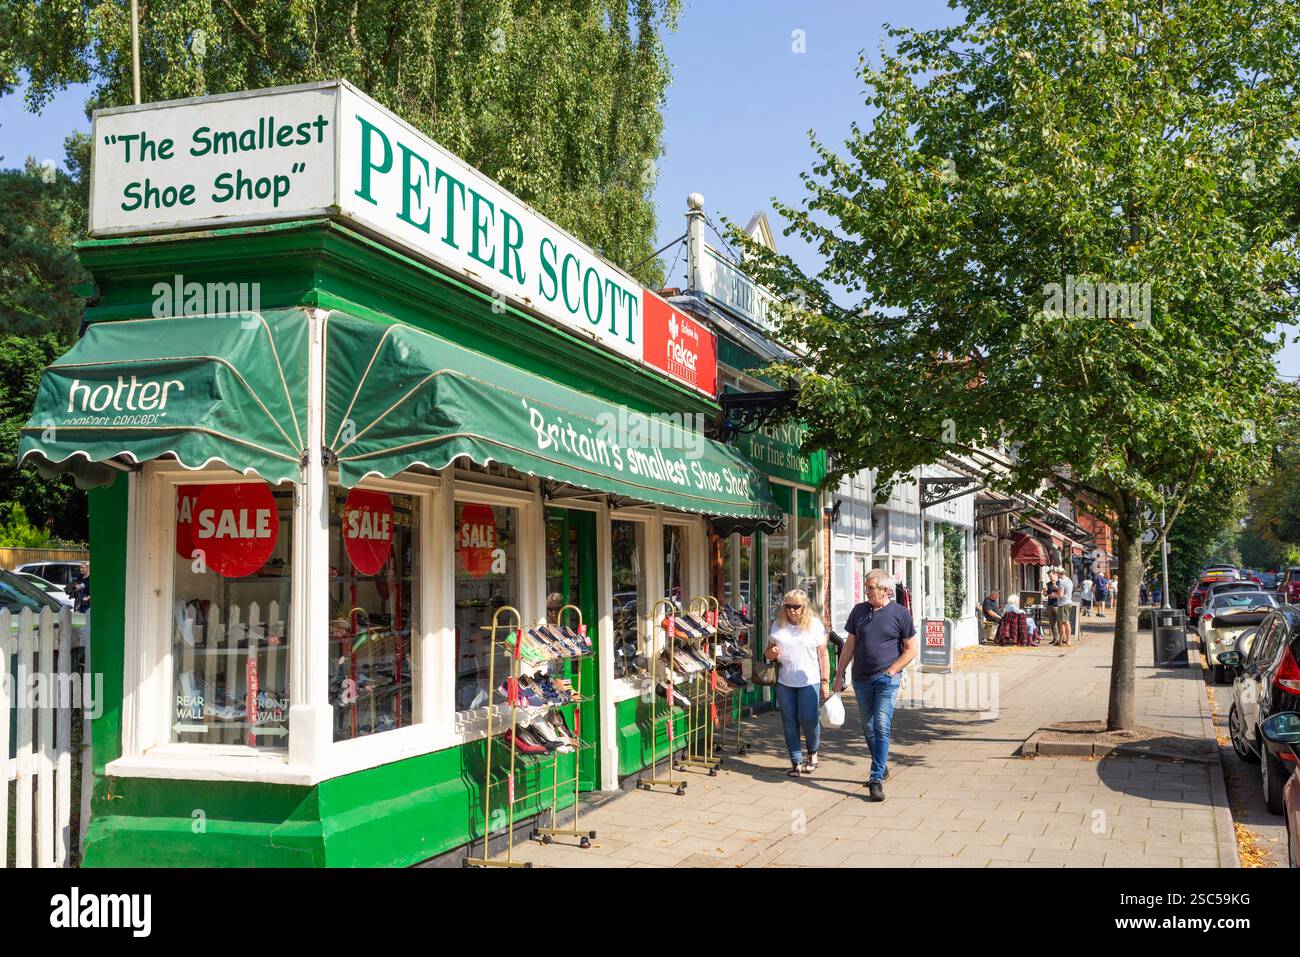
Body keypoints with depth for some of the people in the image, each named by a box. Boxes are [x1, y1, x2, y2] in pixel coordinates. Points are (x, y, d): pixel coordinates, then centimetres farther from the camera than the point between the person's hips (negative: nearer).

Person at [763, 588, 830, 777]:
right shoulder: (778, 625, 7)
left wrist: (825, 682, -3)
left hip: (809, 681, -3)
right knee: (789, 721, 4)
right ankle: (796, 761, 15)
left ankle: (812, 753, 20)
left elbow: (823, 654, 1)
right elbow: (768, 651, 15)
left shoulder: (815, 624, -1)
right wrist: (771, 653, -10)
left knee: (808, 719, -7)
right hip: (784, 682, 3)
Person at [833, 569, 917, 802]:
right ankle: (882, 767, 31)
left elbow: (911, 649, 0)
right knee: (868, 728, 12)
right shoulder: (859, 610, 7)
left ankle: (877, 779, -11)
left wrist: (891, 671, -9)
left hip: (887, 679, -4)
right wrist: (839, 674, 8)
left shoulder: (900, 613, -3)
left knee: (882, 727, -12)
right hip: (861, 678, 4)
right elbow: (850, 645, 12)